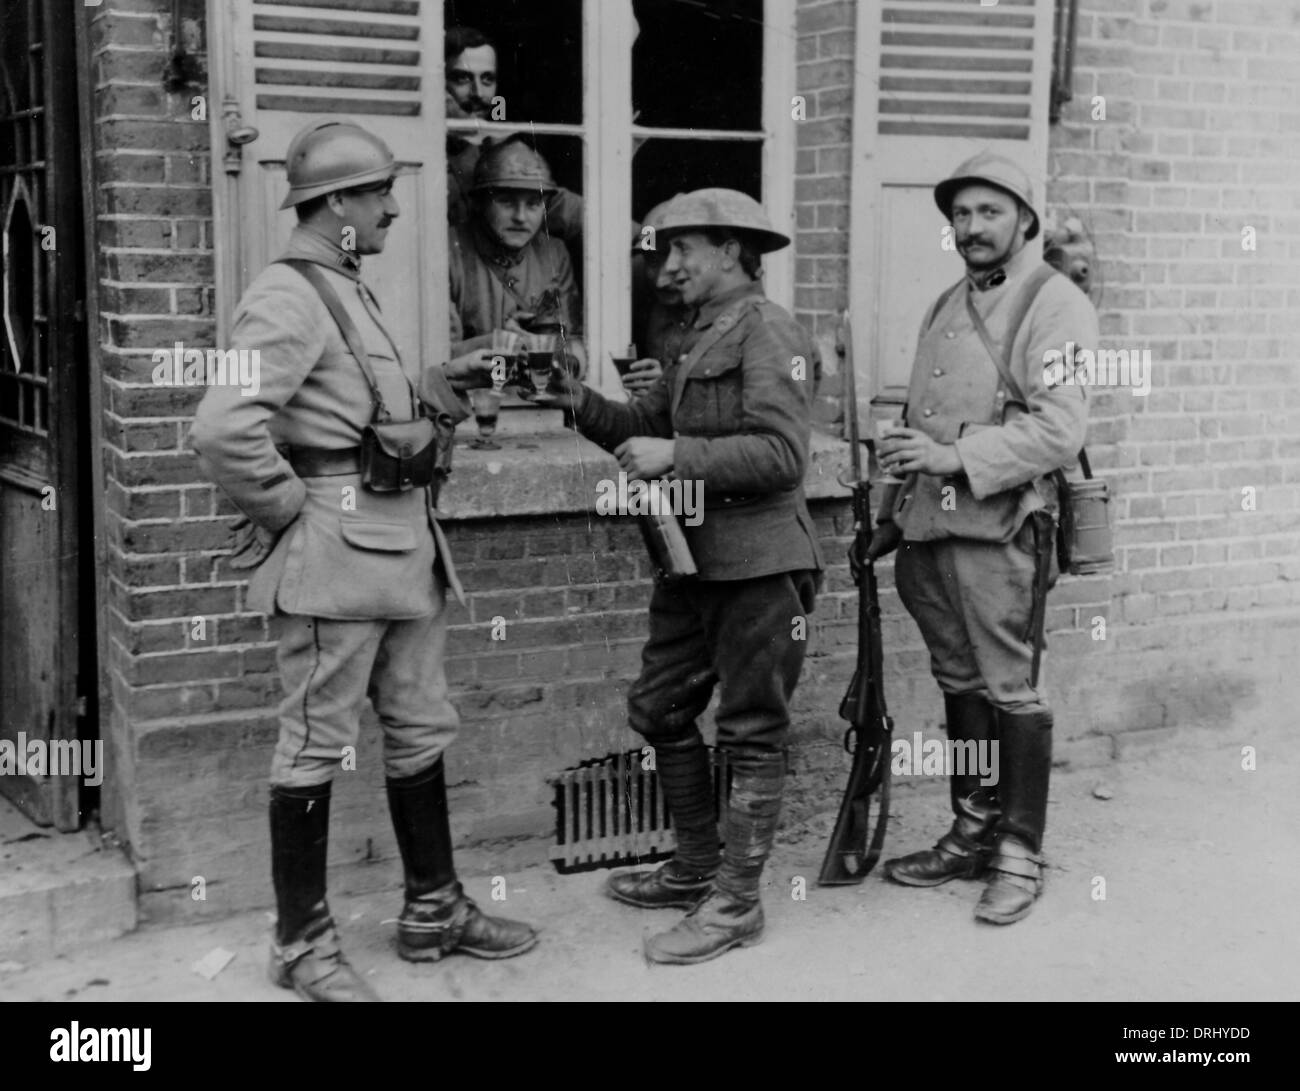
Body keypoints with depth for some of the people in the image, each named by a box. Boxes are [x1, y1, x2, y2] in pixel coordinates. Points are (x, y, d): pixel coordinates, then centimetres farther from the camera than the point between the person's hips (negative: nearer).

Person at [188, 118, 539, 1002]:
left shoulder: (352, 290, 15)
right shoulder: (287, 297, -15)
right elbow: (222, 429, -26)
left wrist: (441, 387, 8)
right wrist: (287, 509, -16)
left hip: (404, 548, 10)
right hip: (336, 554, -10)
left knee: (422, 730, 16)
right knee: (318, 746, 1)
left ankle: (433, 912, 29)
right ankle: (303, 943, 14)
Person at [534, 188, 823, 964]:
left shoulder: (769, 333, -11)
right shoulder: (702, 339, 18)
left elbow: (782, 453, -21)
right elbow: (646, 428, 18)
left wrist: (677, 456, -23)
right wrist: (583, 404, 2)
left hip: (759, 565, -10)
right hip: (696, 558, 10)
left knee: (752, 734, 0)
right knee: (659, 710, 16)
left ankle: (737, 903, 9)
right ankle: (696, 869, 30)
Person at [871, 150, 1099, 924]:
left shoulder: (1056, 305, -6)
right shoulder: (947, 307, 19)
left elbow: (1060, 430, -17)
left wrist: (957, 456, -20)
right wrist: (894, 512, 19)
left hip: (996, 528, -7)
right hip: (928, 527, 7)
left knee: (1011, 689, -2)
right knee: (959, 684, 14)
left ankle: (1021, 856, 8)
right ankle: (973, 833, 25)